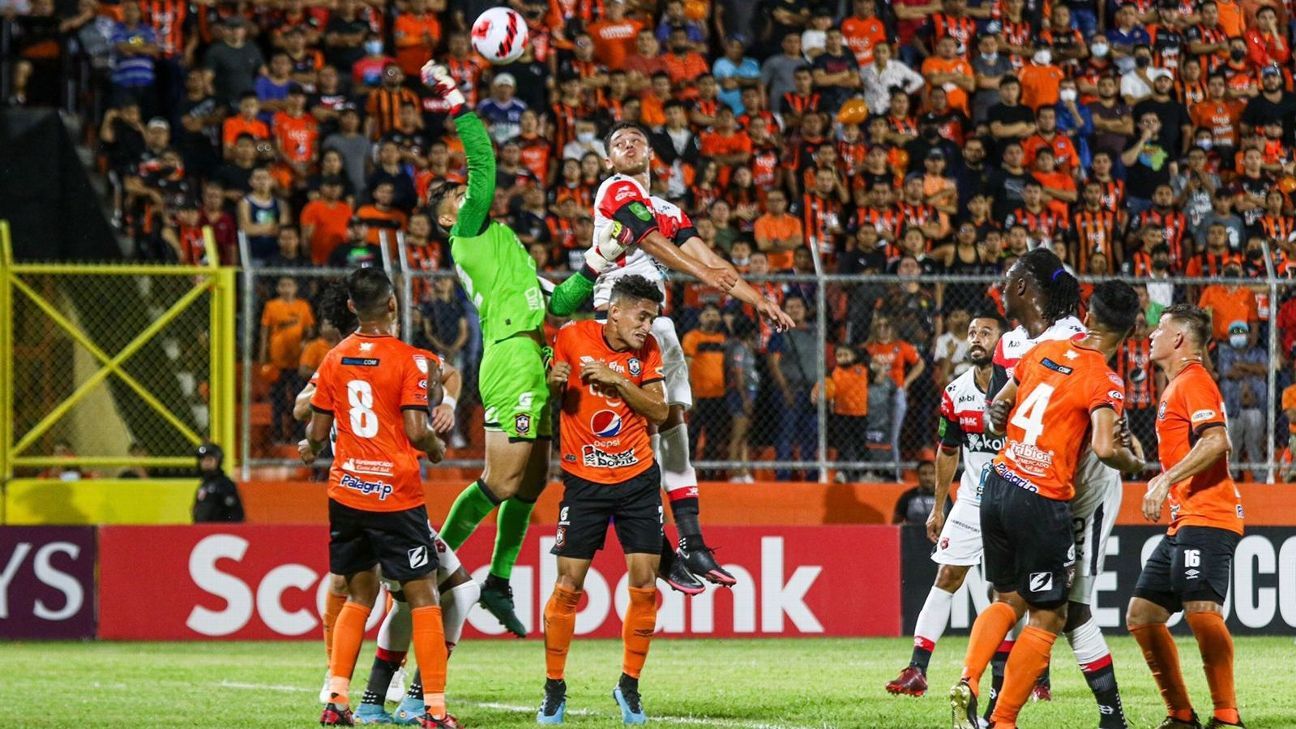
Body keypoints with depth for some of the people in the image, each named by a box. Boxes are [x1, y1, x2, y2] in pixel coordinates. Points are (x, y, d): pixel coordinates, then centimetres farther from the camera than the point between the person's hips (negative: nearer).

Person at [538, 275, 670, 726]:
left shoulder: (647, 350, 0)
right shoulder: (572, 337, -7)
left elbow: (659, 411, -6)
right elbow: (551, 400, 4)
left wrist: (618, 380, -18)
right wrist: (554, 381, -18)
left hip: (638, 480, 2)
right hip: (584, 481, -2)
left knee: (644, 582, -3)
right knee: (568, 584, -4)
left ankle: (629, 685, 12)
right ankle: (554, 689, 9)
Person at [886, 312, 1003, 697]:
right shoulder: (956, 394, 1)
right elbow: (948, 451, 14)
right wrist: (938, 507, 16)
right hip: (972, 501, 4)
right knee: (947, 576, -2)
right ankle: (917, 670, -3)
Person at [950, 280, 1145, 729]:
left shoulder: (1043, 351, 8)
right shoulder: (1104, 381, -11)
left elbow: (998, 410, 17)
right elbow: (1104, 448, -24)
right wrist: (1134, 462, -4)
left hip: (997, 485, 6)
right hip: (1043, 502, -6)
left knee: (1009, 601, 21)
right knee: (1047, 617, 6)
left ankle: (967, 682, 0)